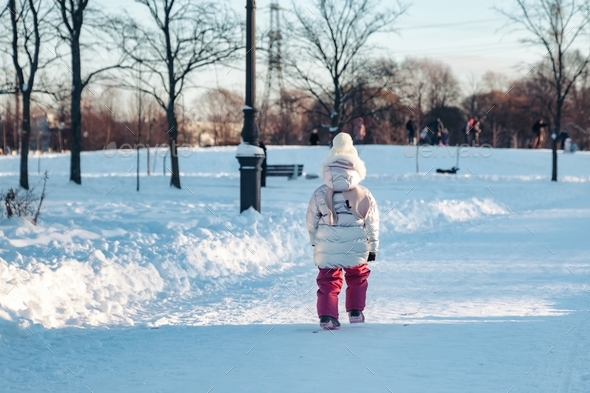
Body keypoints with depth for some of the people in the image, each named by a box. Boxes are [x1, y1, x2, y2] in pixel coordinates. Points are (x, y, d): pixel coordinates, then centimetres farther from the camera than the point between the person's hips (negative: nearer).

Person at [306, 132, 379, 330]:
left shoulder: (319, 195, -3)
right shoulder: (364, 196, -3)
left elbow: (311, 223, 7)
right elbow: (372, 225, 4)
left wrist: (315, 241, 26)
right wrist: (373, 247, 15)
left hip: (327, 249, 0)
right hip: (356, 248, 1)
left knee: (328, 281, 9)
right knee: (357, 278, 23)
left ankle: (327, 315, -4)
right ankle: (355, 311, 23)